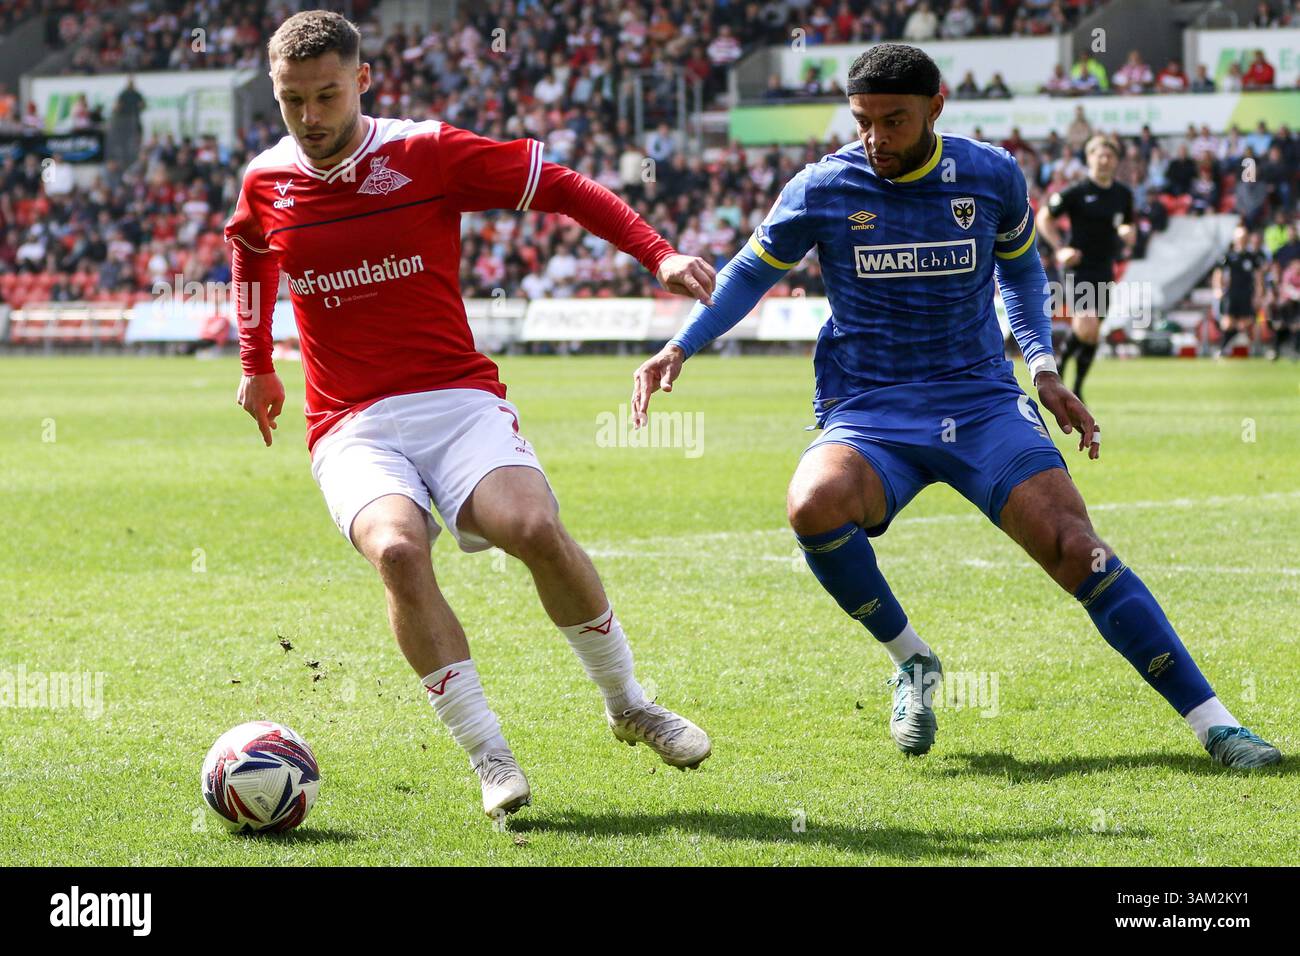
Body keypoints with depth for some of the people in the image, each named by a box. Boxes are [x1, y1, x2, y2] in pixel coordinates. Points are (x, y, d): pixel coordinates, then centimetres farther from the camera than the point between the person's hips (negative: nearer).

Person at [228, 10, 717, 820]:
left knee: (537, 529, -27)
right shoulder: (266, 183, 6)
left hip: (458, 398, -1)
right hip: (352, 427, 1)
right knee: (398, 550, -31)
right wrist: (256, 365, 34)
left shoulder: (429, 153, -4)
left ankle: (628, 704, -2)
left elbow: (561, 187, 1)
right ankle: (488, 755, -23)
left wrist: (658, 254, -11)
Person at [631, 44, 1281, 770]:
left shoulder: (992, 177, 0)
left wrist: (1044, 368, 8)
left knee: (1073, 544, -18)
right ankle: (911, 661, -6)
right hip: (867, 413, 0)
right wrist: (681, 347, -1)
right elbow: (751, 274, 11)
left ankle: (1214, 723, -14)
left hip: (981, 400, 1)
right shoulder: (822, 190, -4)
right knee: (814, 506, -34)